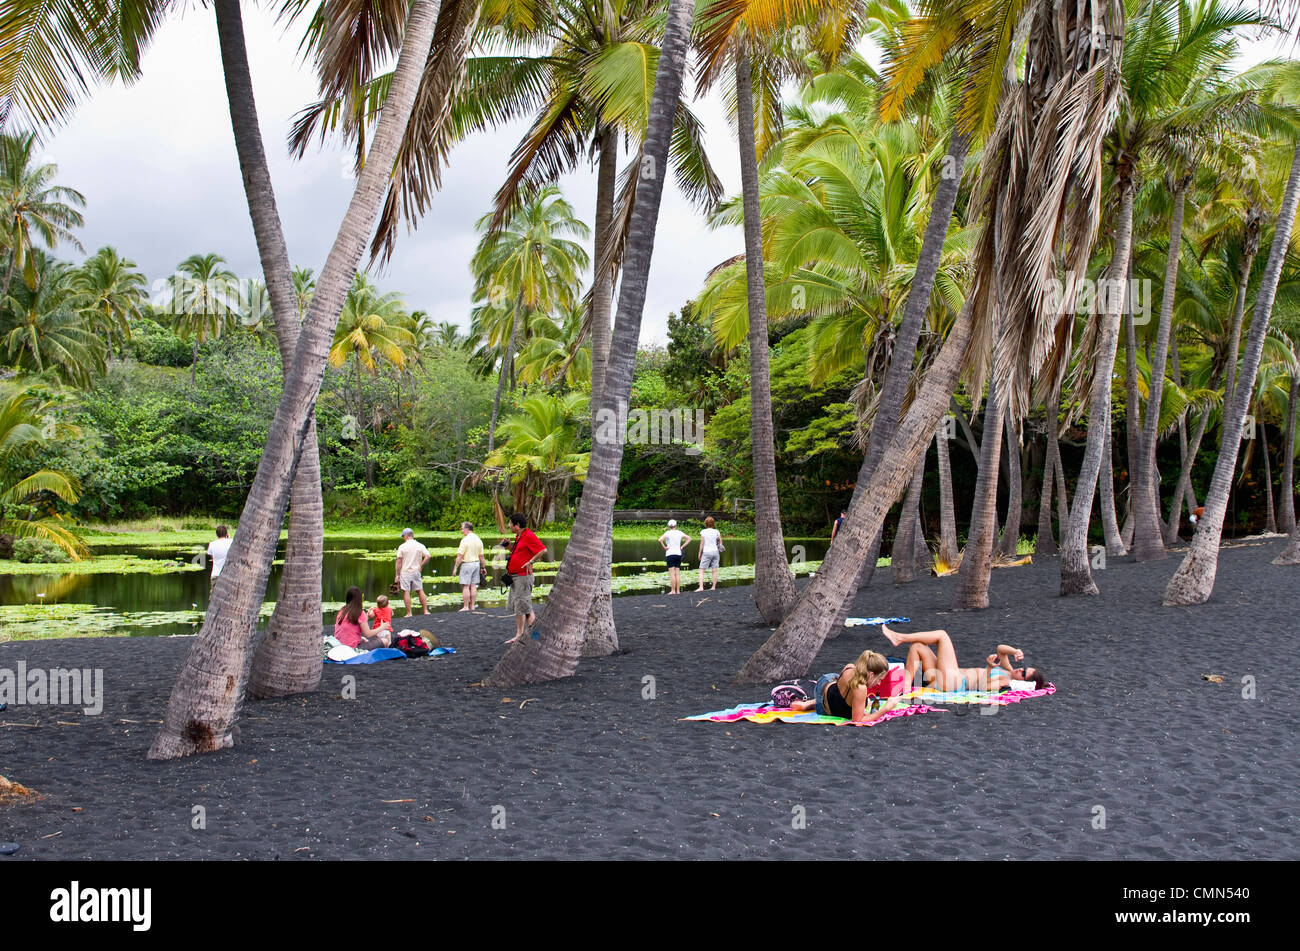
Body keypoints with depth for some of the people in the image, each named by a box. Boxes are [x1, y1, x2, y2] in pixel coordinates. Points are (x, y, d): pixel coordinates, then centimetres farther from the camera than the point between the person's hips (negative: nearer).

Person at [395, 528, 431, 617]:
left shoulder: (402, 547, -7)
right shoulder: (420, 546, 1)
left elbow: (399, 562, -6)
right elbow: (427, 557, -8)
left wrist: (397, 574, -1)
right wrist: (421, 566, 3)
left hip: (405, 572, -3)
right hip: (416, 572, 3)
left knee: (406, 592, 1)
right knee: (420, 591, 11)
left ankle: (409, 613, -1)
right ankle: (425, 611, 10)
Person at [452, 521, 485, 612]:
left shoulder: (465, 540, -14)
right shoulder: (478, 540, 8)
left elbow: (460, 555, -15)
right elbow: (481, 556, 10)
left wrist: (455, 568, -11)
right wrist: (482, 567, 18)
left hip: (467, 564, -7)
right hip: (476, 564, 7)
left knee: (465, 586, -3)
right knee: (473, 586, 10)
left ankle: (466, 607, -3)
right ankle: (472, 606, 12)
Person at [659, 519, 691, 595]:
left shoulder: (668, 533, -8)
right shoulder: (679, 533, 5)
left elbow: (660, 540, -22)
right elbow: (689, 538, 12)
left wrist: (664, 547, -9)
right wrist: (682, 546, 9)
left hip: (670, 554, -4)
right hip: (678, 554, 4)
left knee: (672, 573, -4)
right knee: (677, 573, 6)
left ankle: (673, 591, -6)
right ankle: (678, 591, 5)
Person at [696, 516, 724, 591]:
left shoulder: (703, 532, -6)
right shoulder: (716, 532, 2)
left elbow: (702, 543, -5)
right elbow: (720, 542, 5)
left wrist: (700, 553, 3)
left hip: (706, 552, -3)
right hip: (715, 551, 3)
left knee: (702, 570, -2)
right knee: (715, 570, 8)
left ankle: (701, 587, -14)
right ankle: (714, 587, 9)